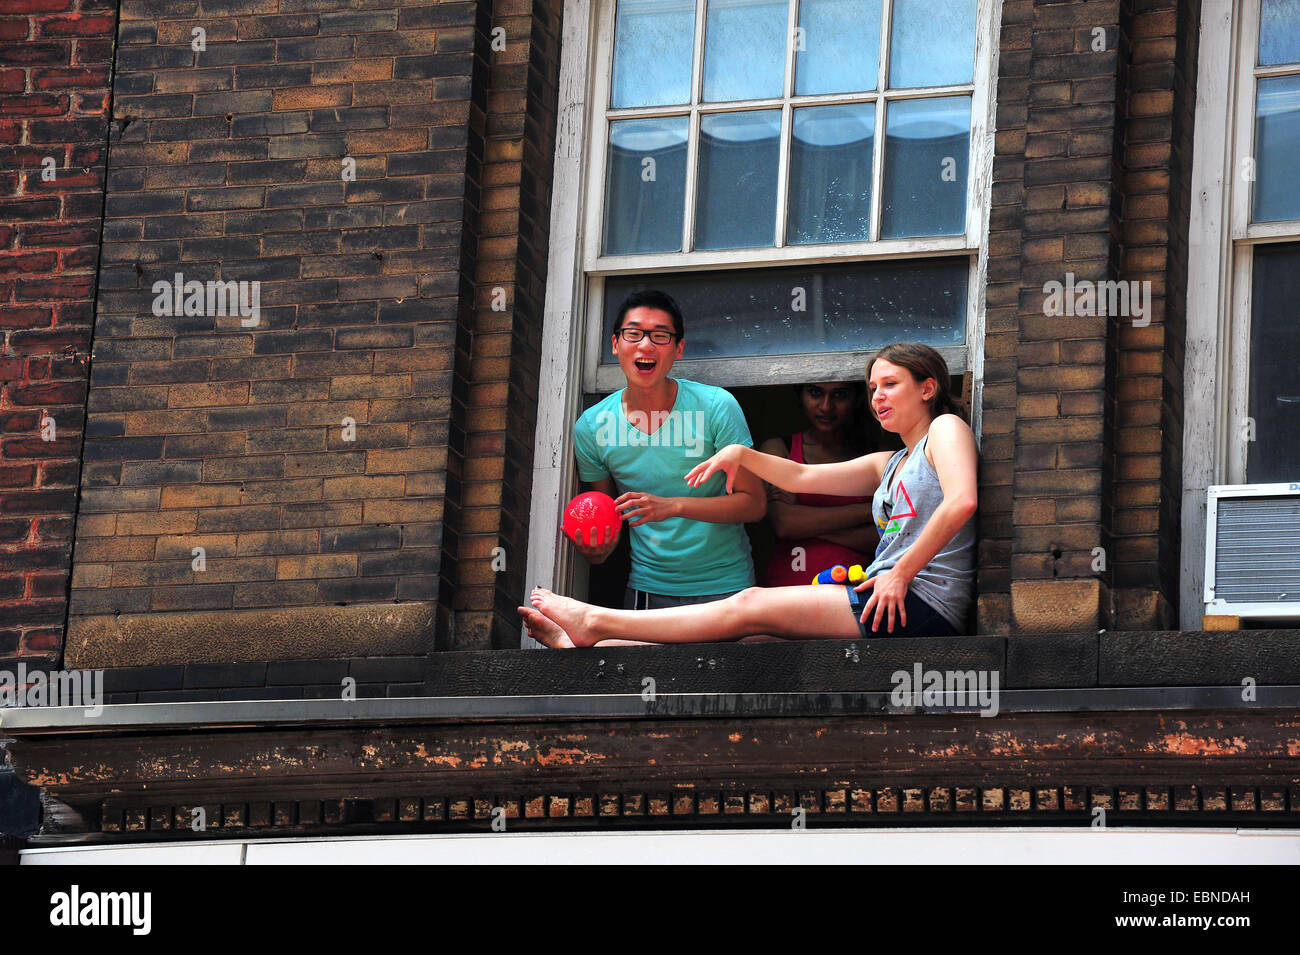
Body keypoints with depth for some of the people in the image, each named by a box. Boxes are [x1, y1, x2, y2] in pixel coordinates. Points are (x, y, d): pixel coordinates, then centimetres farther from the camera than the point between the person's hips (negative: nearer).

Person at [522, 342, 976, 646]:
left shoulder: (945, 429, 4)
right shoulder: (888, 464, 30)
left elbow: (961, 501, -15)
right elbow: (801, 477, 27)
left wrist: (900, 574, -17)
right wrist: (740, 454, 10)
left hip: (921, 606, -8)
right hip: (886, 601, 8)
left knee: (750, 606, -11)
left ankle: (597, 622, -10)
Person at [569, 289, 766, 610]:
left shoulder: (716, 406, -10)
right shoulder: (591, 427, -2)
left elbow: (754, 503, -10)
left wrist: (673, 506, -23)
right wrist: (597, 549, -15)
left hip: (725, 585, -2)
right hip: (648, 588, 2)